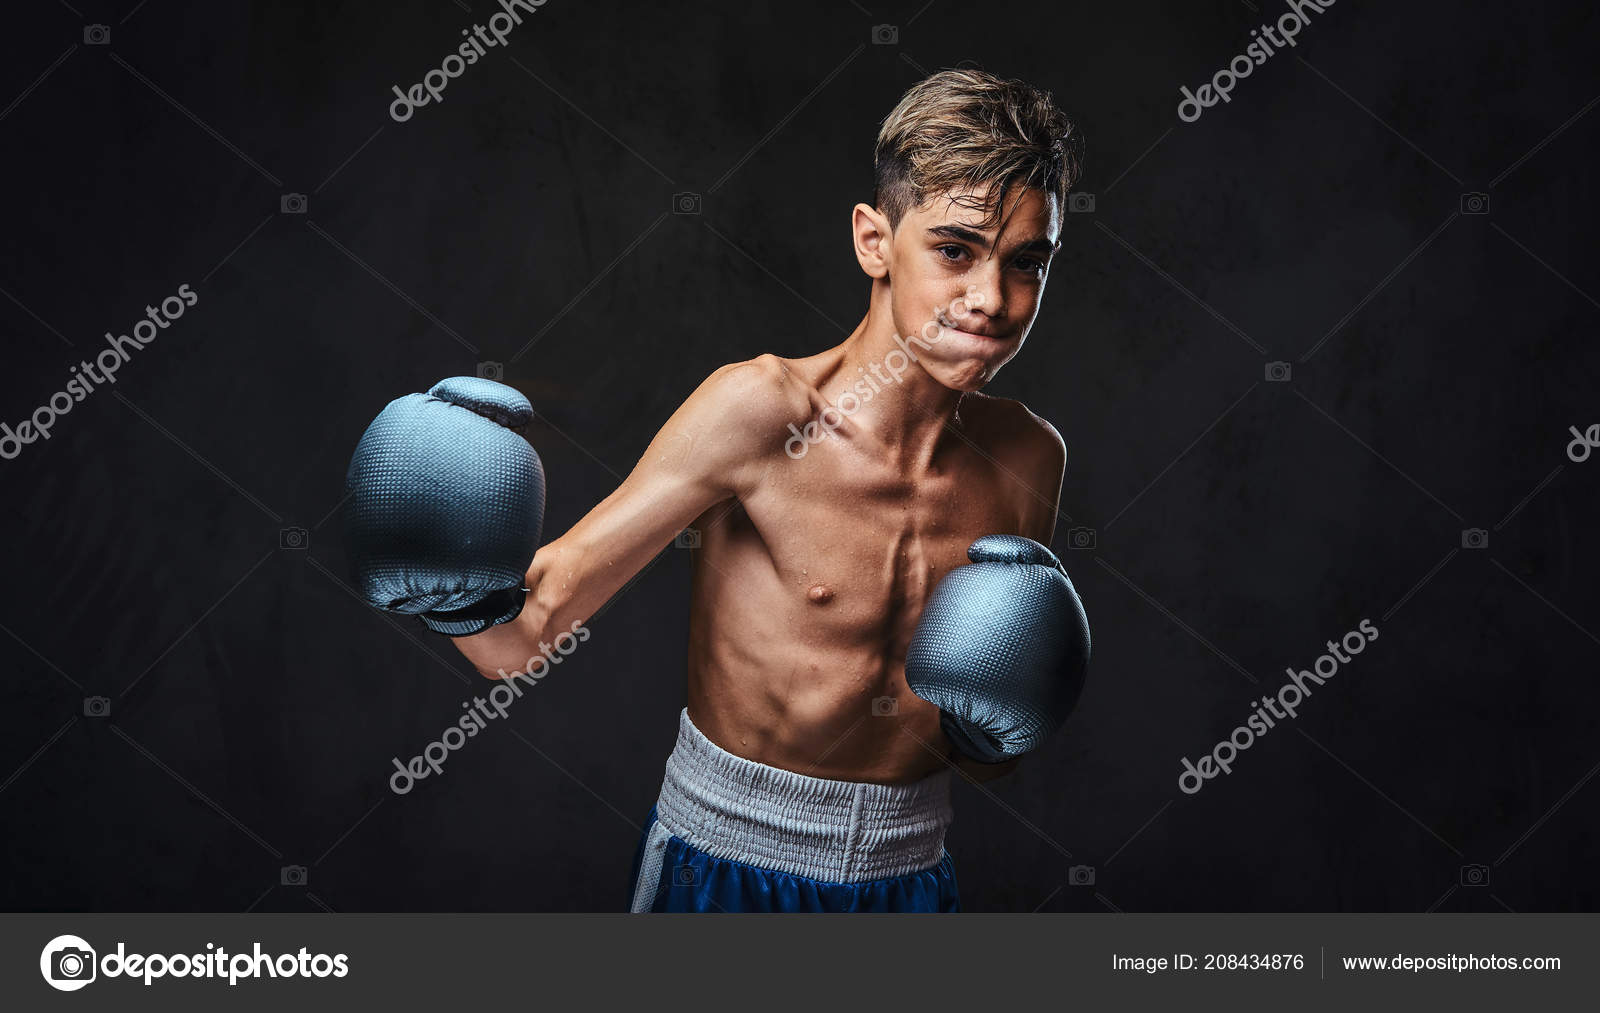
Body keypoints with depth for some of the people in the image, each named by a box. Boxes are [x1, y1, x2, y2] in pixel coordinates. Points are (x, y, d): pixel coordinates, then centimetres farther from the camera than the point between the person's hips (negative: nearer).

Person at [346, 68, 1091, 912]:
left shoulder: (1028, 458, -5)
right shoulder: (762, 409, -20)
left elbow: (990, 769, 5)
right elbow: (523, 637, -19)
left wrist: (991, 732, -16)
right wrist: (468, 601, -39)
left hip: (909, 877, 4)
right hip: (725, 871, -4)